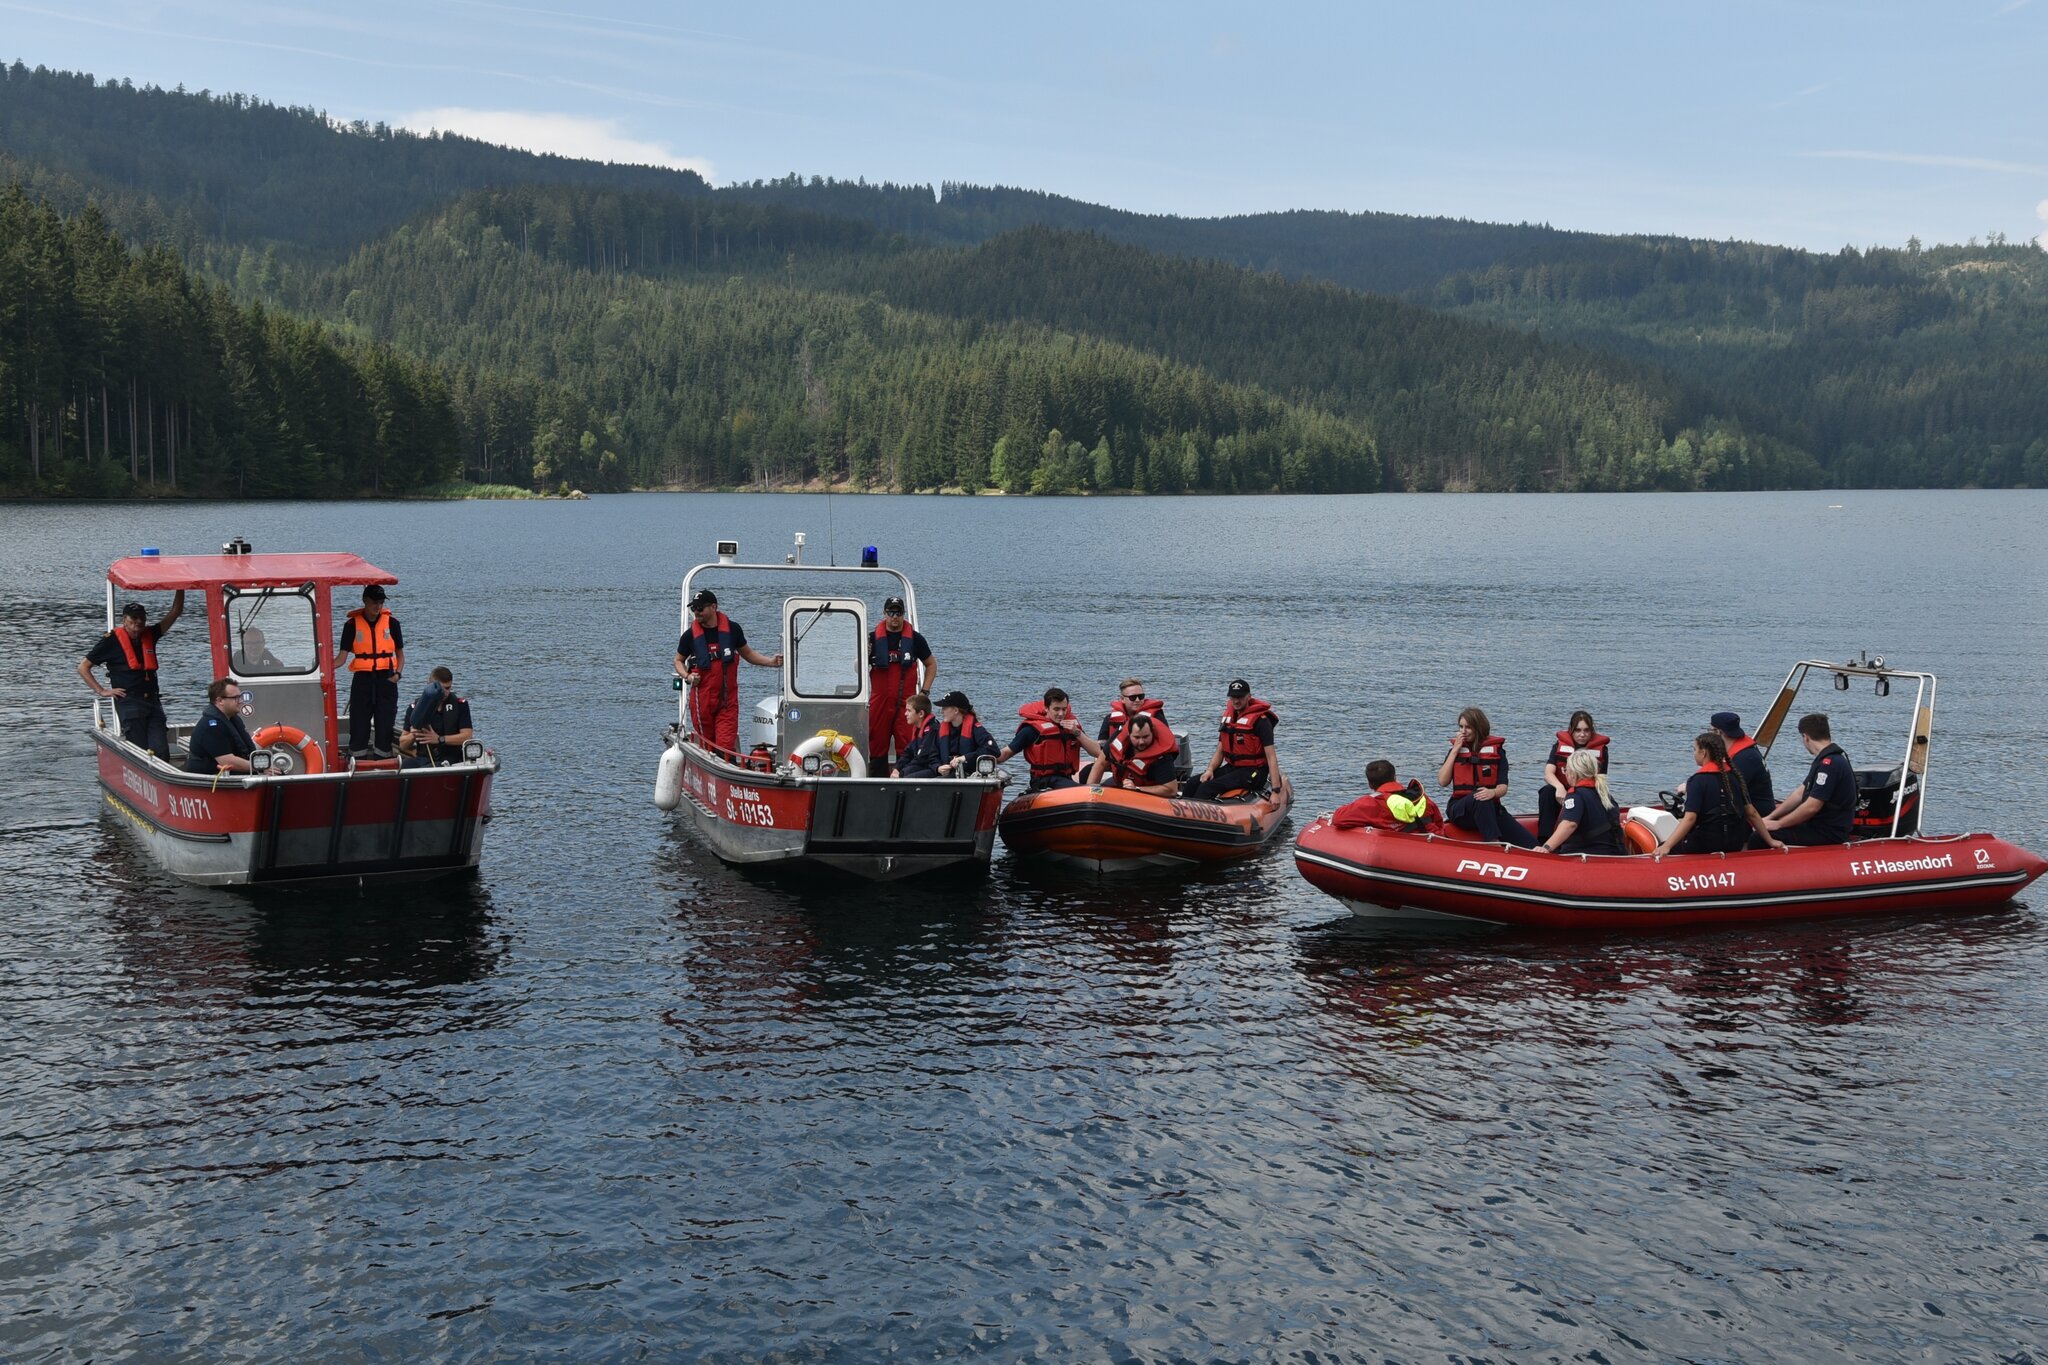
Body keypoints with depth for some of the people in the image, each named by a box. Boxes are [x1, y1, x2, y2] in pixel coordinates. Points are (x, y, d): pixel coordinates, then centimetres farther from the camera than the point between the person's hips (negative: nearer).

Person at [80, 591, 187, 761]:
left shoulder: (149, 635, 12)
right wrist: (102, 691, -1)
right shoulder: (112, 641, -1)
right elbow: (83, 667, 4)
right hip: (128, 703, -4)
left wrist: (180, 589, 0)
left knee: (162, 752, -7)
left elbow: (175, 612, 13)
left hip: (152, 701, 4)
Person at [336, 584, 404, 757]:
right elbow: (342, 656, -3)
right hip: (362, 679, -1)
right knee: (359, 726, 1)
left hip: (386, 678, 1)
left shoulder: (391, 623, 4)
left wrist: (398, 673, -6)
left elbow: (400, 653, 11)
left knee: (385, 726, 2)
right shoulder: (352, 624, 1)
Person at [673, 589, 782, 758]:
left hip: (727, 700, 0)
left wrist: (771, 661, 4)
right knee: (705, 746, 6)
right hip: (701, 699, 1)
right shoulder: (690, 635, 1)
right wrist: (687, 676, -5)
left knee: (726, 745, -11)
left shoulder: (732, 629, 3)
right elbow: (679, 660, 14)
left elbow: (747, 653, 16)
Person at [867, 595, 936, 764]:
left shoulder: (914, 638, 7)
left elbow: (931, 664, 17)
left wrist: (925, 691, 7)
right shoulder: (874, 638, 6)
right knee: (877, 745, 1)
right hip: (879, 700, 0)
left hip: (907, 701, 0)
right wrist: (864, 656, -12)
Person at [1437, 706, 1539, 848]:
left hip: (1491, 808, 1)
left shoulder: (1496, 751, 8)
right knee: (1479, 798, -41)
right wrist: (1455, 751, -2)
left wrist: (1493, 792, -27)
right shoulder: (1456, 750, 12)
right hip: (1460, 810, -1)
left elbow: (1503, 787, -2)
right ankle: (1494, 846, -45)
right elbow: (1443, 782, -2)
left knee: (1531, 846, -20)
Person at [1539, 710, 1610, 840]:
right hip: (1561, 792, 1)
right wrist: (1559, 787, -36)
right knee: (1547, 792, -31)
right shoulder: (1560, 746, 0)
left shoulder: (1600, 750, -1)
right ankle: (1545, 841, -34)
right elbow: (1548, 773, -13)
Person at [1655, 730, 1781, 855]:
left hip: (1706, 845, -7)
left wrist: (1666, 846, -28)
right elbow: (1751, 813, 9)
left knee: (1661, 849, 2)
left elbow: (1690, 818, -22)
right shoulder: (1735, 776, 7)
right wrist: (1770, 841, 17)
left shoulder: (1698, 781, -12)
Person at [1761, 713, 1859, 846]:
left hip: (1830, 834, -11)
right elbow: (1800, 793, 17)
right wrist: (1770, 817, 10)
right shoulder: (1826, 759, 15)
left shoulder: (1829, 763, -21)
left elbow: (1811, 807, -24)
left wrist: (1778, 824, -13)